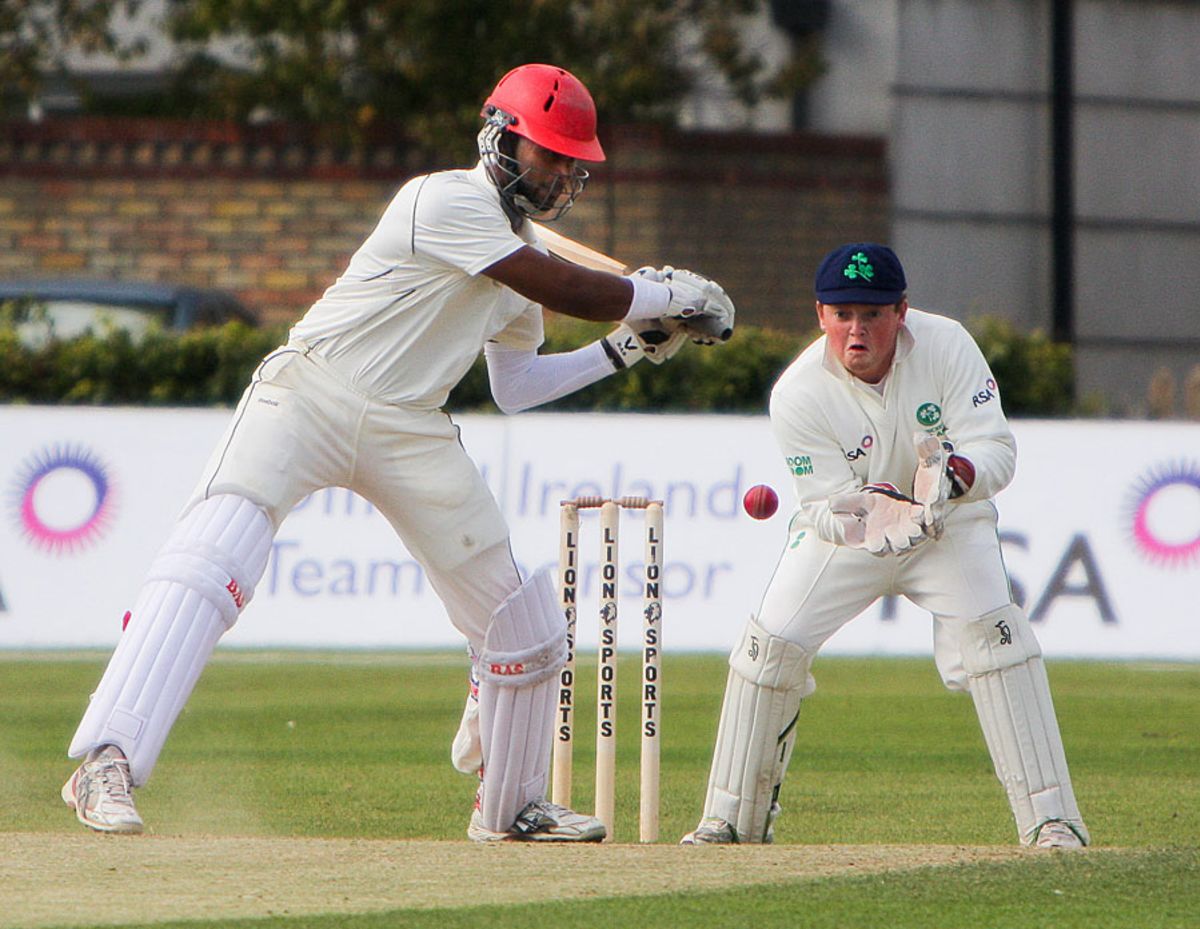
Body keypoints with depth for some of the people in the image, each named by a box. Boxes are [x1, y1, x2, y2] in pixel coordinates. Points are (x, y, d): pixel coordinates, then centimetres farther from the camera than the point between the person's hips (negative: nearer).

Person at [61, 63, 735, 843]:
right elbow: (564, 290, -18)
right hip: (310, 397, -8)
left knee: (525, 626, 7)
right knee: (210, 560, -27)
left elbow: (515, 386, 20)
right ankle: (106, 762, -33)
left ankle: (511, 808, 26)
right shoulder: (448, 202, -13)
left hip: (410, 434, 8)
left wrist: (620, 350, 11)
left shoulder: (520, 248, 14)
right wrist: (668, 296, -5)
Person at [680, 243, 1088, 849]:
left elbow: (998, 450, -24)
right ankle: (732, 819, 6)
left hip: (950, 523, 0)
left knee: (989, 630, -23)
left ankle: (1050, 820, -21)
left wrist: (955, 474, -48)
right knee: (771, 643, -13)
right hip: (845, 527, 0)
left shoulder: (946, 346, -21)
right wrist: (875, 517, -47)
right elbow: (828, 506, -24)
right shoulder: (798, 394, -23)